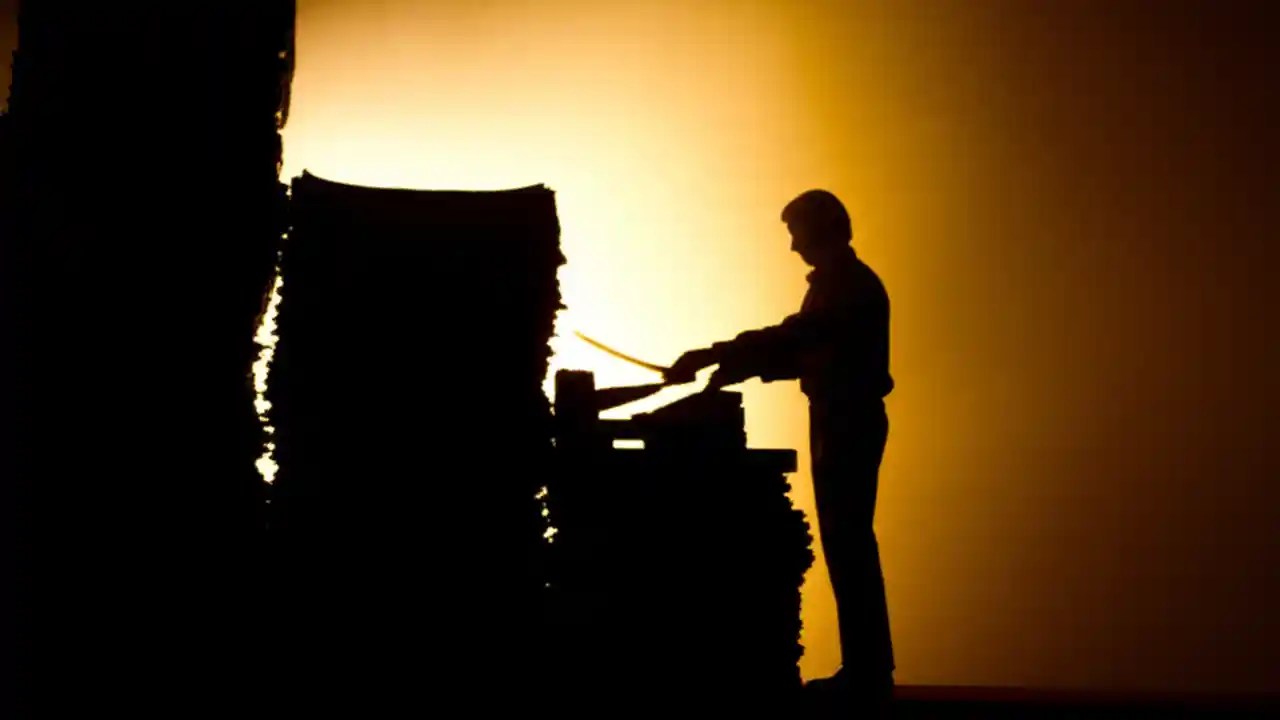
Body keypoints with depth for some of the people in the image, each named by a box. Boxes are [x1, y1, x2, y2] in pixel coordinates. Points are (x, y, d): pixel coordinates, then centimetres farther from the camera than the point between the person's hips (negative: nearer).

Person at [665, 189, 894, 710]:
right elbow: (802, 351, 18)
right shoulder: (838, 281, 17)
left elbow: (795, 336, -27)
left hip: (850, 423, -10)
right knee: (847, 544, 11)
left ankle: (868, 675, -5)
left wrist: (712, 356, -28)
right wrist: (736, 370, 6)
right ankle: (865, 671, 16)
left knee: (848, 545, -9)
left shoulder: (851, 283, -15)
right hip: (840, 422, 10)